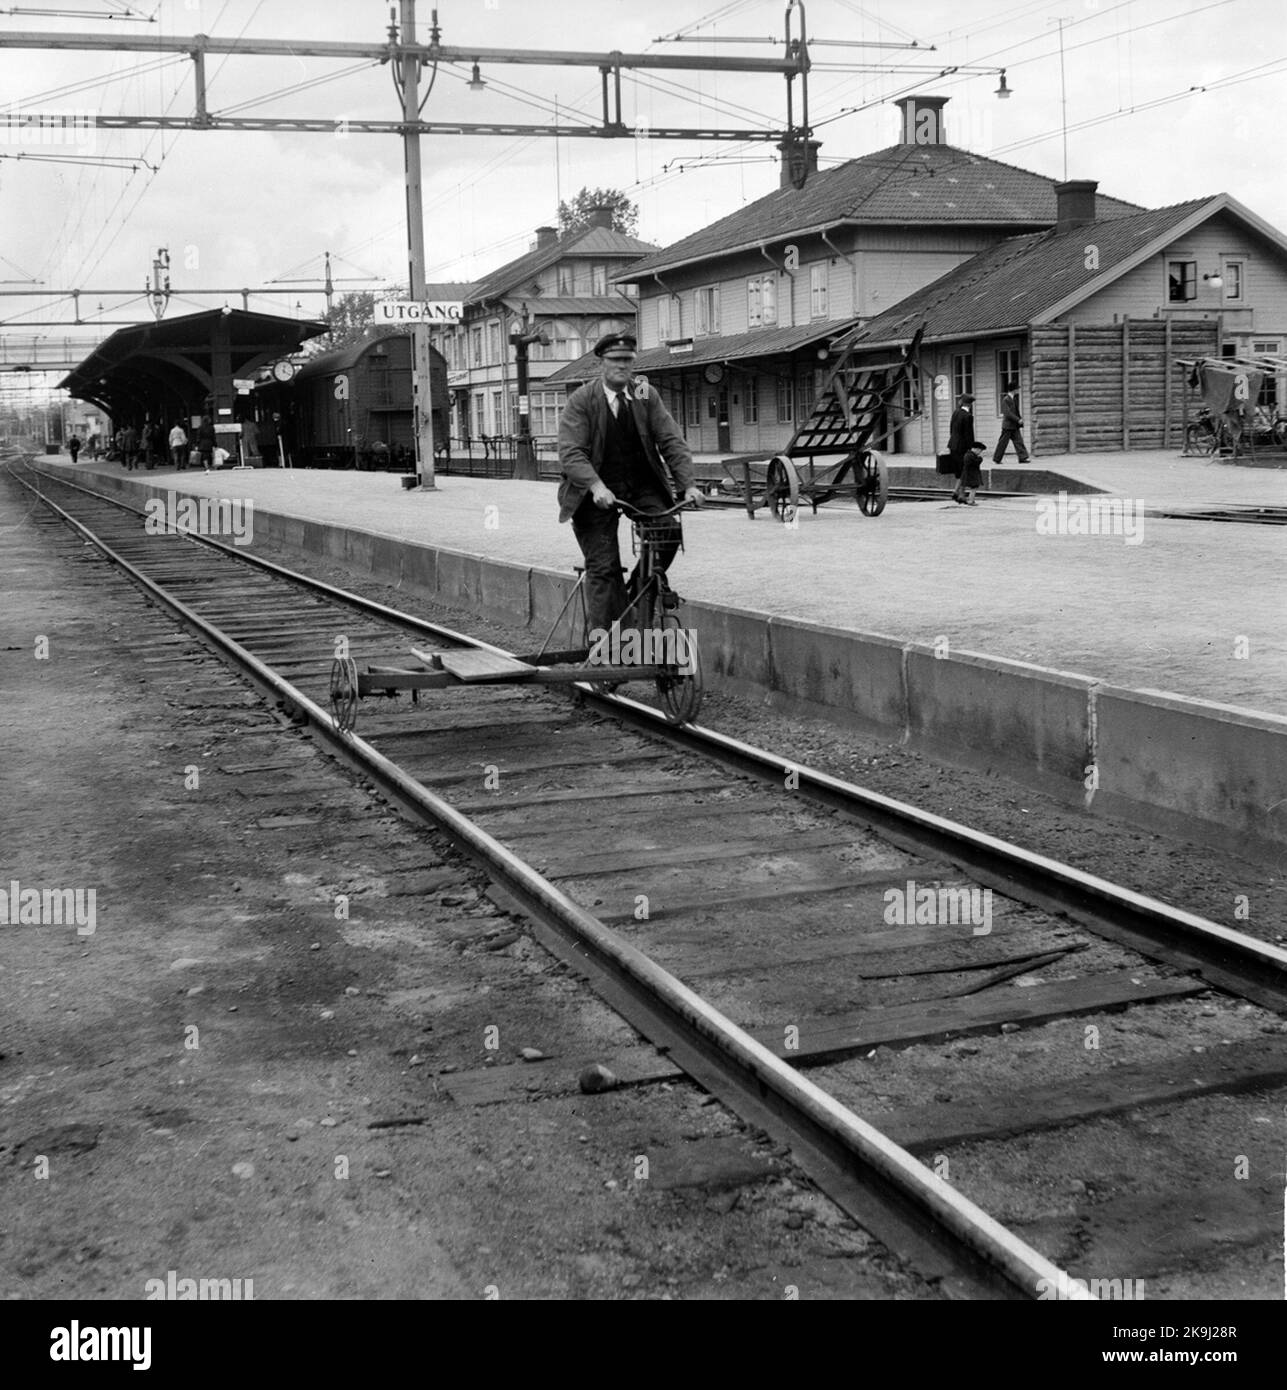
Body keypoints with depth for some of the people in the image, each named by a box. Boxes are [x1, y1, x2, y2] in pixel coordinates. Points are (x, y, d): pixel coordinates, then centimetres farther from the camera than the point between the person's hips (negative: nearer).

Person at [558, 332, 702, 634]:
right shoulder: (581, 400, -8)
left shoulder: (646, 396, 2)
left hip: (641, 485, 3)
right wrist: (596, 485, -34)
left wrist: (688, 484, -16)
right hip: (598, 492, -3)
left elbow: (671, 441, -2)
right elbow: (571, 452, -17)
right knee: (602, 567, -7)